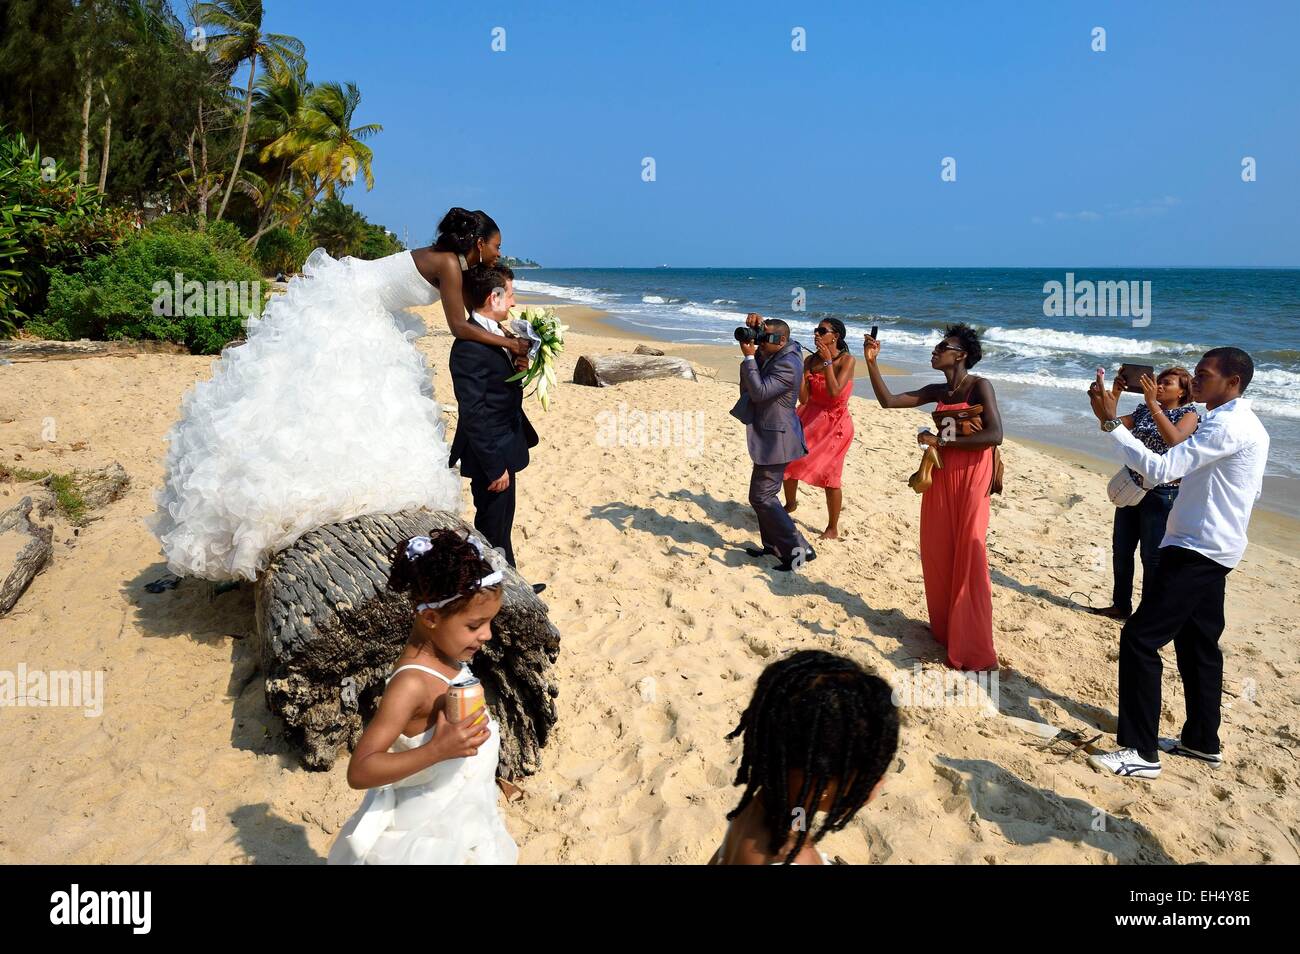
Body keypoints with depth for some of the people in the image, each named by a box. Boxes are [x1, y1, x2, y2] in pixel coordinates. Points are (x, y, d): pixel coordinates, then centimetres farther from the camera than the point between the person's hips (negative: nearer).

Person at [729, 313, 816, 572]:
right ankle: (774, 545, 29)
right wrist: (754, 326, -1)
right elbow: (756, 341, 22)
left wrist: (749, 357, -23)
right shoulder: (777, 353, 5)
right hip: (769, 435, 11)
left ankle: (798, 549, -4)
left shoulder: (787, 365, -23)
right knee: (764, 493, 18)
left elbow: (759, 391, -28)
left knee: (762, 497, -8)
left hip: (775, 440, -11)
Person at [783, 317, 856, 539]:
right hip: (810, 419, 5)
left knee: (829, 476, -3)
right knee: (787, 461, 8)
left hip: (835, 423, -5)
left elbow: (834, 392, -26)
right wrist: (801, 371, -13)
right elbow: (804, 399, -3)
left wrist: (827, 361, -21)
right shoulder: (810, 360, 0)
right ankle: (790, 502, 38)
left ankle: (833, 527, 14)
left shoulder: (846, 360, -12)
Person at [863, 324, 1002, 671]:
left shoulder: (979, 386, -10)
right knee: (937, 556, 12)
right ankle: (945, 629, 29)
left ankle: (975, 651, 2)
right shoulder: (937, 392, 10)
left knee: (967, 562, -5)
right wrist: (871, 362, 3)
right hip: (939, 479, 7)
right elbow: (888, 401, 11)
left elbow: (995, 435, -21)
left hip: (970, 480, -7)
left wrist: (942, 440, -18)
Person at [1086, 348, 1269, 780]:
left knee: (1140, 638, -12)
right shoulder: (1246, 425, 15)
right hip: (1212, 549, 11)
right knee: (1197, 643, 19)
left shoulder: (1228, 426, -19)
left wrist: (1110, 422, -28)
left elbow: (1160, 469, -28)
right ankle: (1202, 740, 30)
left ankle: (1141, 752, -9)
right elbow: (1251, 490, 24)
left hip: (1197, 550, -11)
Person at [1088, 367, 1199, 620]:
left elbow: (1173, 439, -27)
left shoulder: (1189, 414, -7)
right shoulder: (1143, 410, 9)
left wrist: (1152, 403, -29)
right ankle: (1121, 606, 26)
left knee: (1152, 557, 2)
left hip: (1162, 493, -6)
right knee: (1121, 550, 12)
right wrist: (1115, 394, -11)